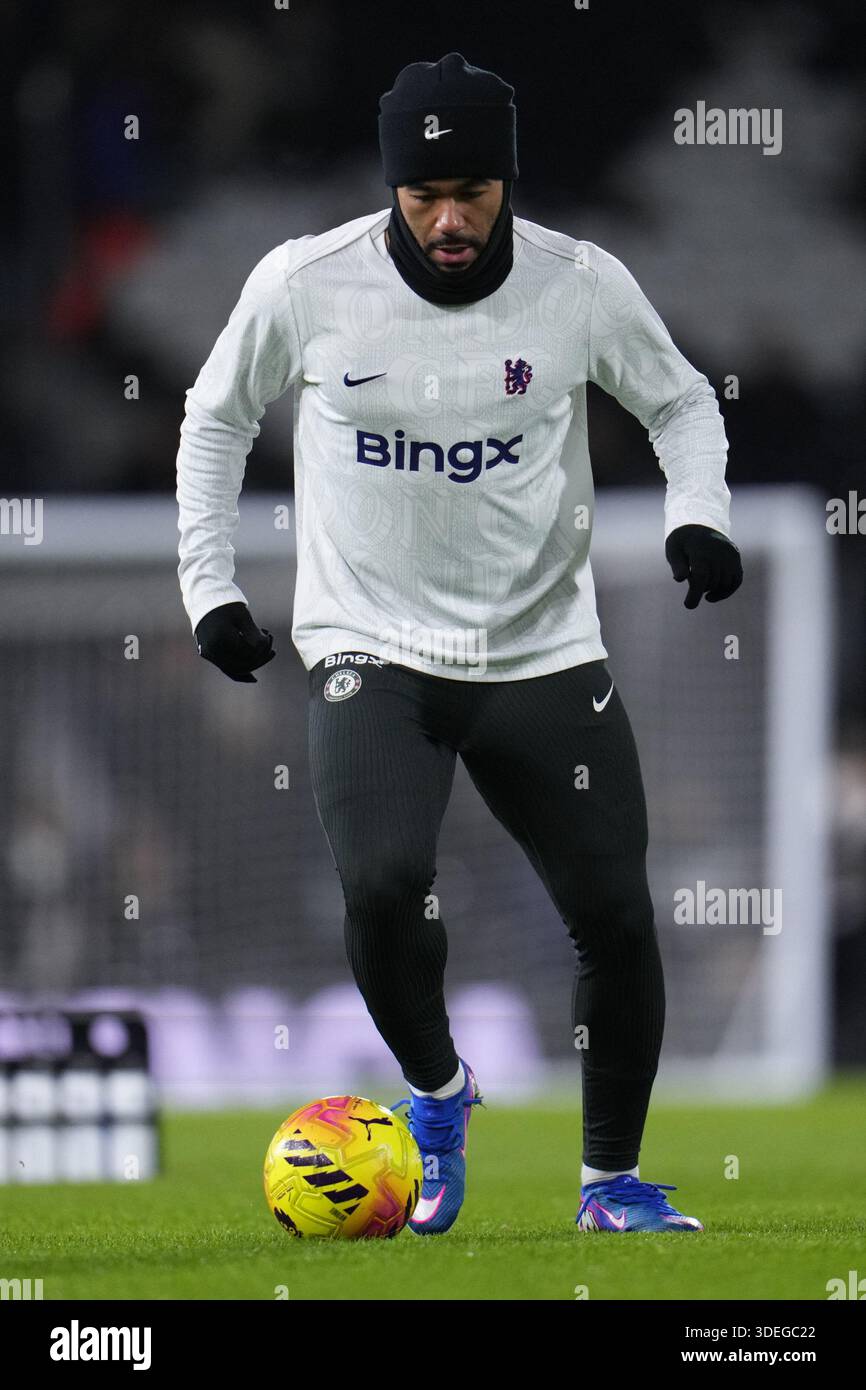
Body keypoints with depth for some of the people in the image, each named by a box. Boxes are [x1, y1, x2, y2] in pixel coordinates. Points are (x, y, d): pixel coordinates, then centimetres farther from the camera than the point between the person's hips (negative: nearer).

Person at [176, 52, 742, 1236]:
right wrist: (209, 586, 4)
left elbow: (680, 400, 11)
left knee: (617, 919, -4)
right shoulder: (306, 284, -8)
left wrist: (697, 515, -7)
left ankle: (612, 1182, 17)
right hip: (370, 650, -1)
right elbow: (217, 419, 10)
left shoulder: (581, 286, -7)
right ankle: (436, 1090, 6)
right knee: (384, 883, -24)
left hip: (545, 651, 1)